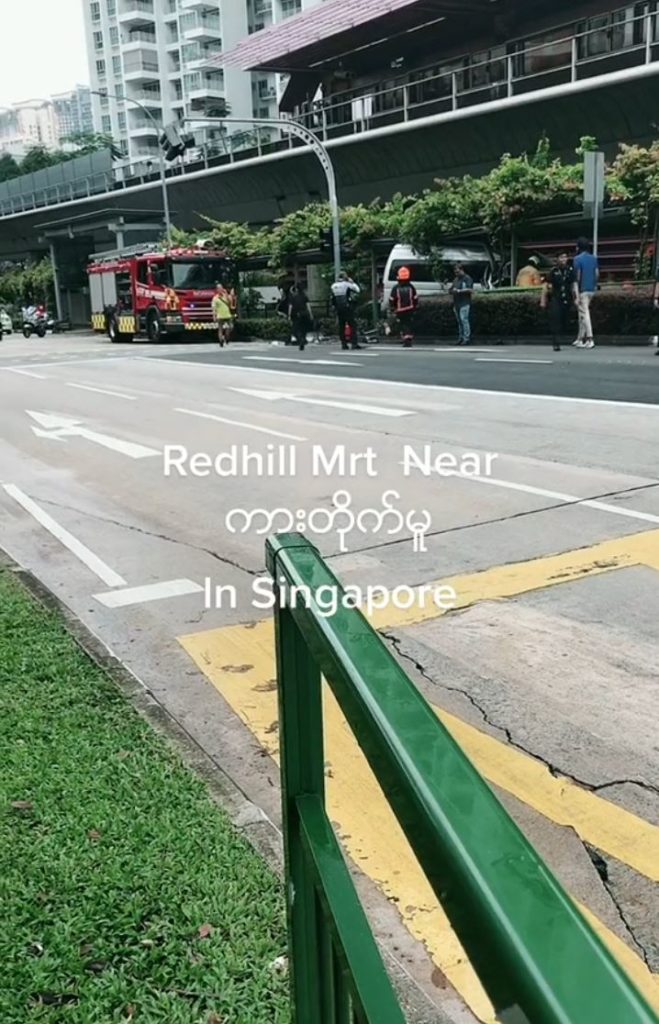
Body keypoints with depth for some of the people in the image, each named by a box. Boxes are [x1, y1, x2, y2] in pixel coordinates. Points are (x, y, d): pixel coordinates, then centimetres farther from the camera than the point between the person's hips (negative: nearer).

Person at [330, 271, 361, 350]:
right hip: (348, 308, -5)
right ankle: (353, 343, -11)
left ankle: (343, 343, 8)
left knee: (341, 326, 10)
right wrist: (352, 282, 7)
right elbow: (357, 290, -2)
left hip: (339, 309, 5)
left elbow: (332, 299, 11)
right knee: (352, 325, -3)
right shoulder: (346, 284, -8)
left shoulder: (333, 286, 9)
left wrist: (334, 306, 19)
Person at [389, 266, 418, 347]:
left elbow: (391, 300, -3)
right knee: (408, 325, 8)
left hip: (400, 311, -1)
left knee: (403, 326, 5)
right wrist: (414, 307, 15)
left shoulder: (395, 288, -6)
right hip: (410, 310, 1)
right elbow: (415, 299, 2)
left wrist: (393, 309, 9)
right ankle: (408, 340, -2)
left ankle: (406, 340, -5)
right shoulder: (411, 287, -1)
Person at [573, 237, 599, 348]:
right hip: (591, 289, 7)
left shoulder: (578, 259, -9)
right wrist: (595, 286, 19)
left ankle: (590, 340, -15)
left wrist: (576, 294, -12)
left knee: (584, 314, -8)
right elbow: (597, 274, 9)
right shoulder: (594, 258, 11)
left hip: (582, 289, -7)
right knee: (582, 313, 16)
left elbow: (577, 276, -12)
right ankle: (580, 338, 20)